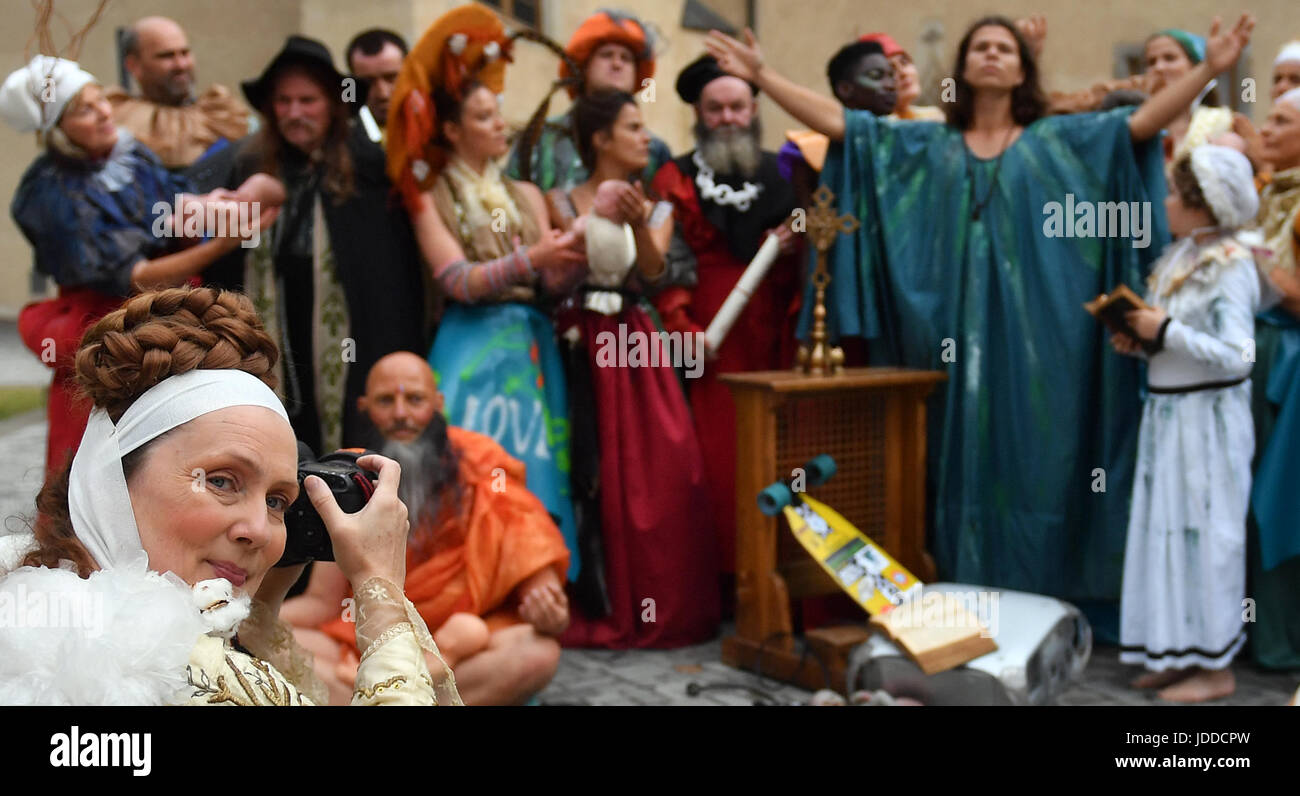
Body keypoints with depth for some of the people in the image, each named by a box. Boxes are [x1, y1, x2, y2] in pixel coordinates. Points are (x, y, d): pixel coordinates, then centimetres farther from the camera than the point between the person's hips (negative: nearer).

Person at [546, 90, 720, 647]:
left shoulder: (655, 209, 13)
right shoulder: (563, 203, 4)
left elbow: (653, 271, -6)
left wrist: (639, 225, -25)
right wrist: (594, 223, -19)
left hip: (637, 347, 3)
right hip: (581, 346, -3)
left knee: (662, 469, -6)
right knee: (594, 472, -9)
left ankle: (662, 605, 3)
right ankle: (599, 603, 0)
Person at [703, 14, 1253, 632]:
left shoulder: (1060, 139, 8)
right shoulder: (926, 145, 11)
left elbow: (1144, 120, -3)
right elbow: (835, 122, 6)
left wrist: (1209, 68, -15)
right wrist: (763, 76, -1)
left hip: (1033, 336, -1)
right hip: (958, 337, 1)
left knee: (1030, 460, 1)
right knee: (964, 462, 4)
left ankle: (1034, 602, 9)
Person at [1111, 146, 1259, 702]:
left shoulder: (1230, 266, -14)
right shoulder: (1181, 256, 9)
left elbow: (1236, 355, -23)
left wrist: (1166, 332, -19)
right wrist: (1139, 342, 0)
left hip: (1208, 418, -8)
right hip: (1167, 411, 8)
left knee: (1206, 534, -1)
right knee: (1167, 529, 11)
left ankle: (1216, 666, 10)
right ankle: (1179, 653, 22)